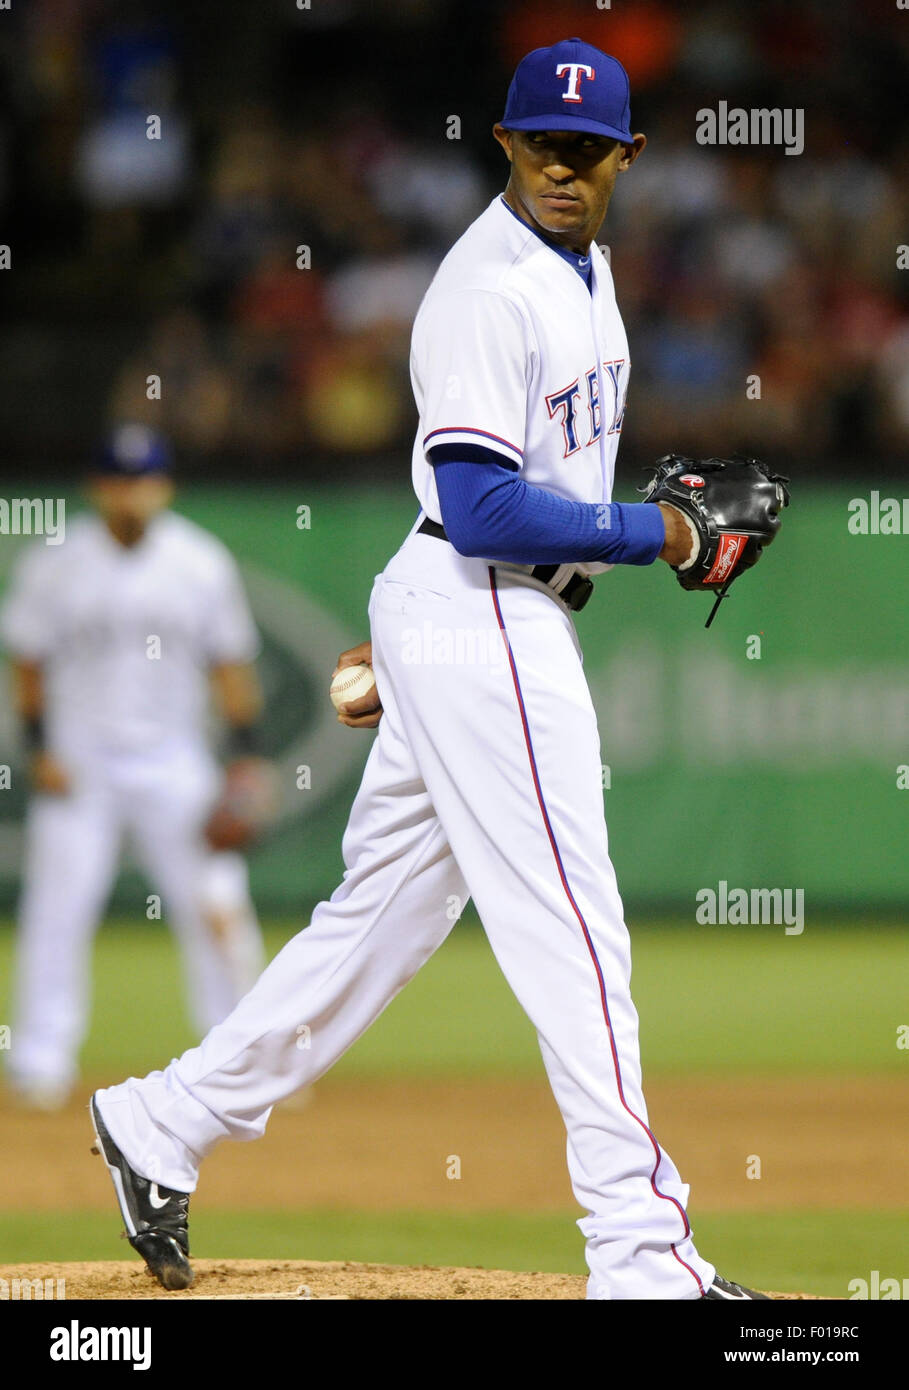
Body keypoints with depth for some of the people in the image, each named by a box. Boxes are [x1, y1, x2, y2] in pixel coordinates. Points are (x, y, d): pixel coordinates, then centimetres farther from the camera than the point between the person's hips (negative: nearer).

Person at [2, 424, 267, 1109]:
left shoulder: (203, 563, -1)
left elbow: (230, 663, 5)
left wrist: (245, 756, -1)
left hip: (175, 763, 1)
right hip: (78, 763, -1)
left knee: (216, 909, -6)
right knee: (57, 908, -8)